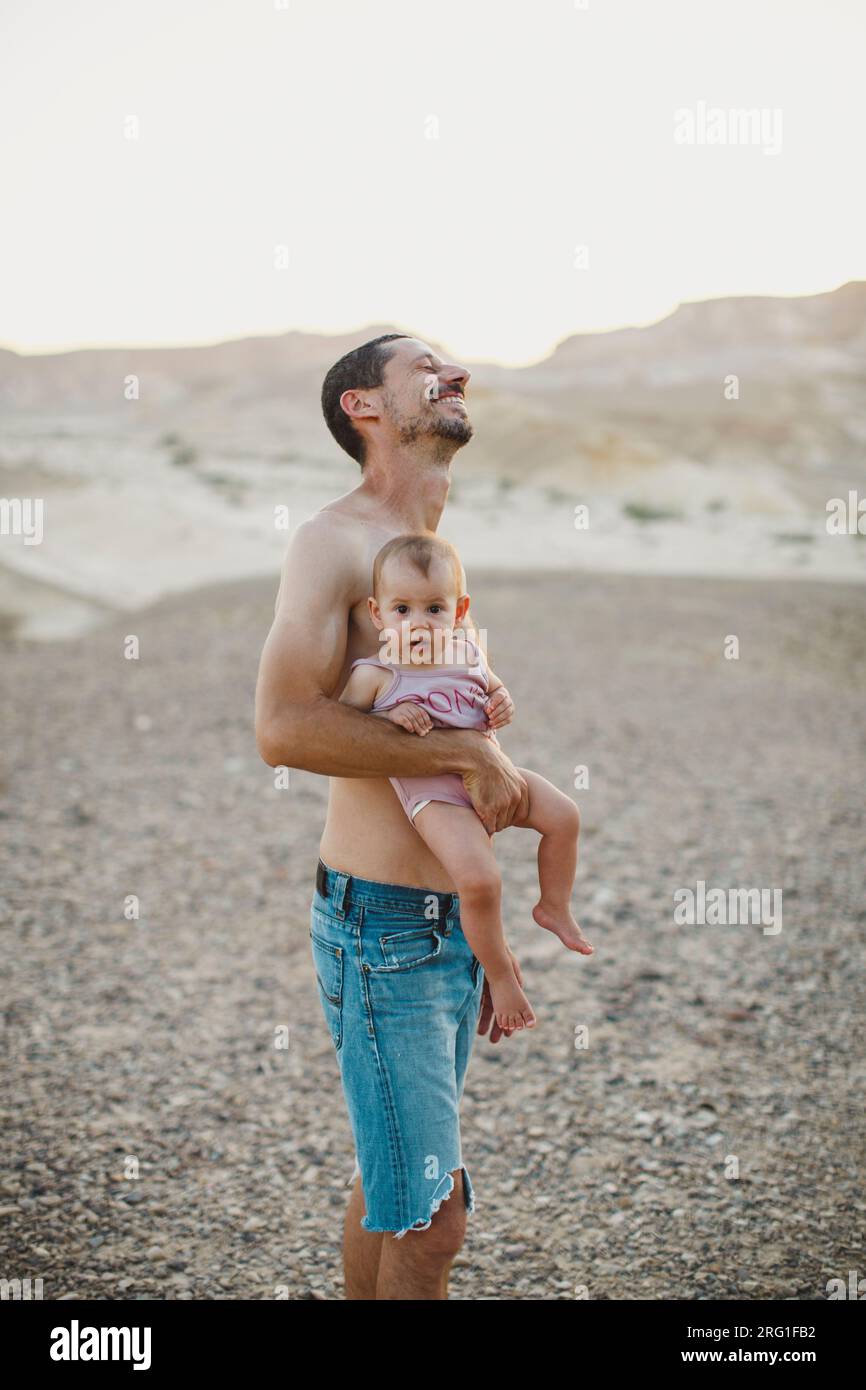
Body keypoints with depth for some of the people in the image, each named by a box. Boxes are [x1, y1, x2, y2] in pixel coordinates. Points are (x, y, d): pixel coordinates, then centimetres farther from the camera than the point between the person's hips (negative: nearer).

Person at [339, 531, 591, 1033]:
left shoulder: (468, 656, 8)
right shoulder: (374, 674, -7)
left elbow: (494, 690, 27)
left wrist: (504, 704, 3)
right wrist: (390, 719, -19)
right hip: (434, 792, -6)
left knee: (563, 815, -2)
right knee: (481, 880, -24)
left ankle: (555, 908, 23)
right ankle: (501, 976, -1)